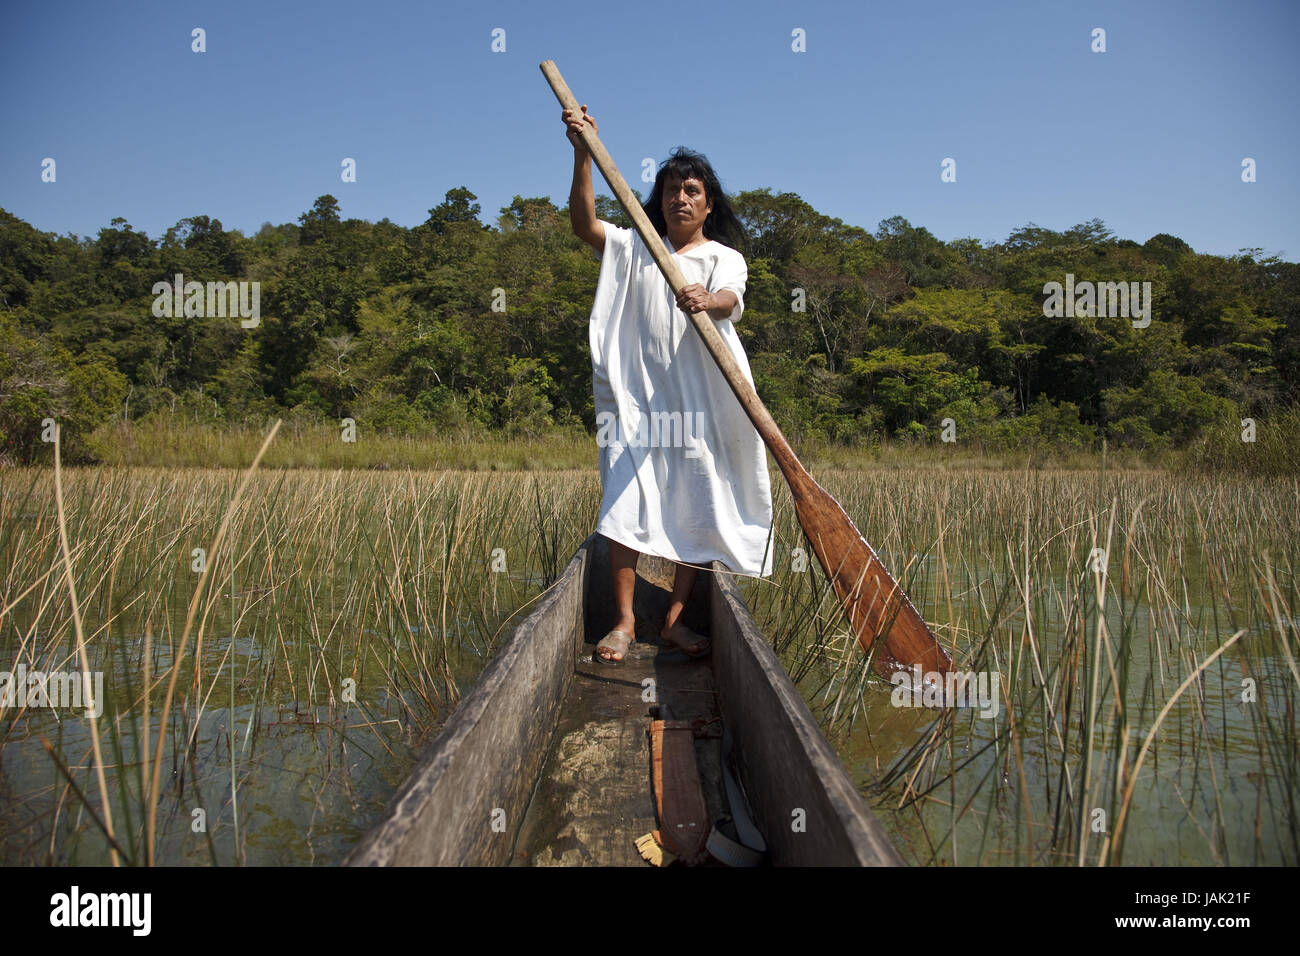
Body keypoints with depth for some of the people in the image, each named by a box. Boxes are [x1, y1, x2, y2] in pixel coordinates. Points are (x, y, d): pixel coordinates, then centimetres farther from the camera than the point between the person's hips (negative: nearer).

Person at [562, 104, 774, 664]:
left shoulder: (724, 258, 9)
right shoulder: (634, 249, 14)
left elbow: (729, 302, -13)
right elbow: (584, 225, -2)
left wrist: (707, 300, -38)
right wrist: (583, 156, -13)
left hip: (700, 400, 0)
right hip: (636, 395, 0)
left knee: (697, 504, 0)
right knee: (627, 497, -9)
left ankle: (674, 619, 11)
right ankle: (624, 620, -1)